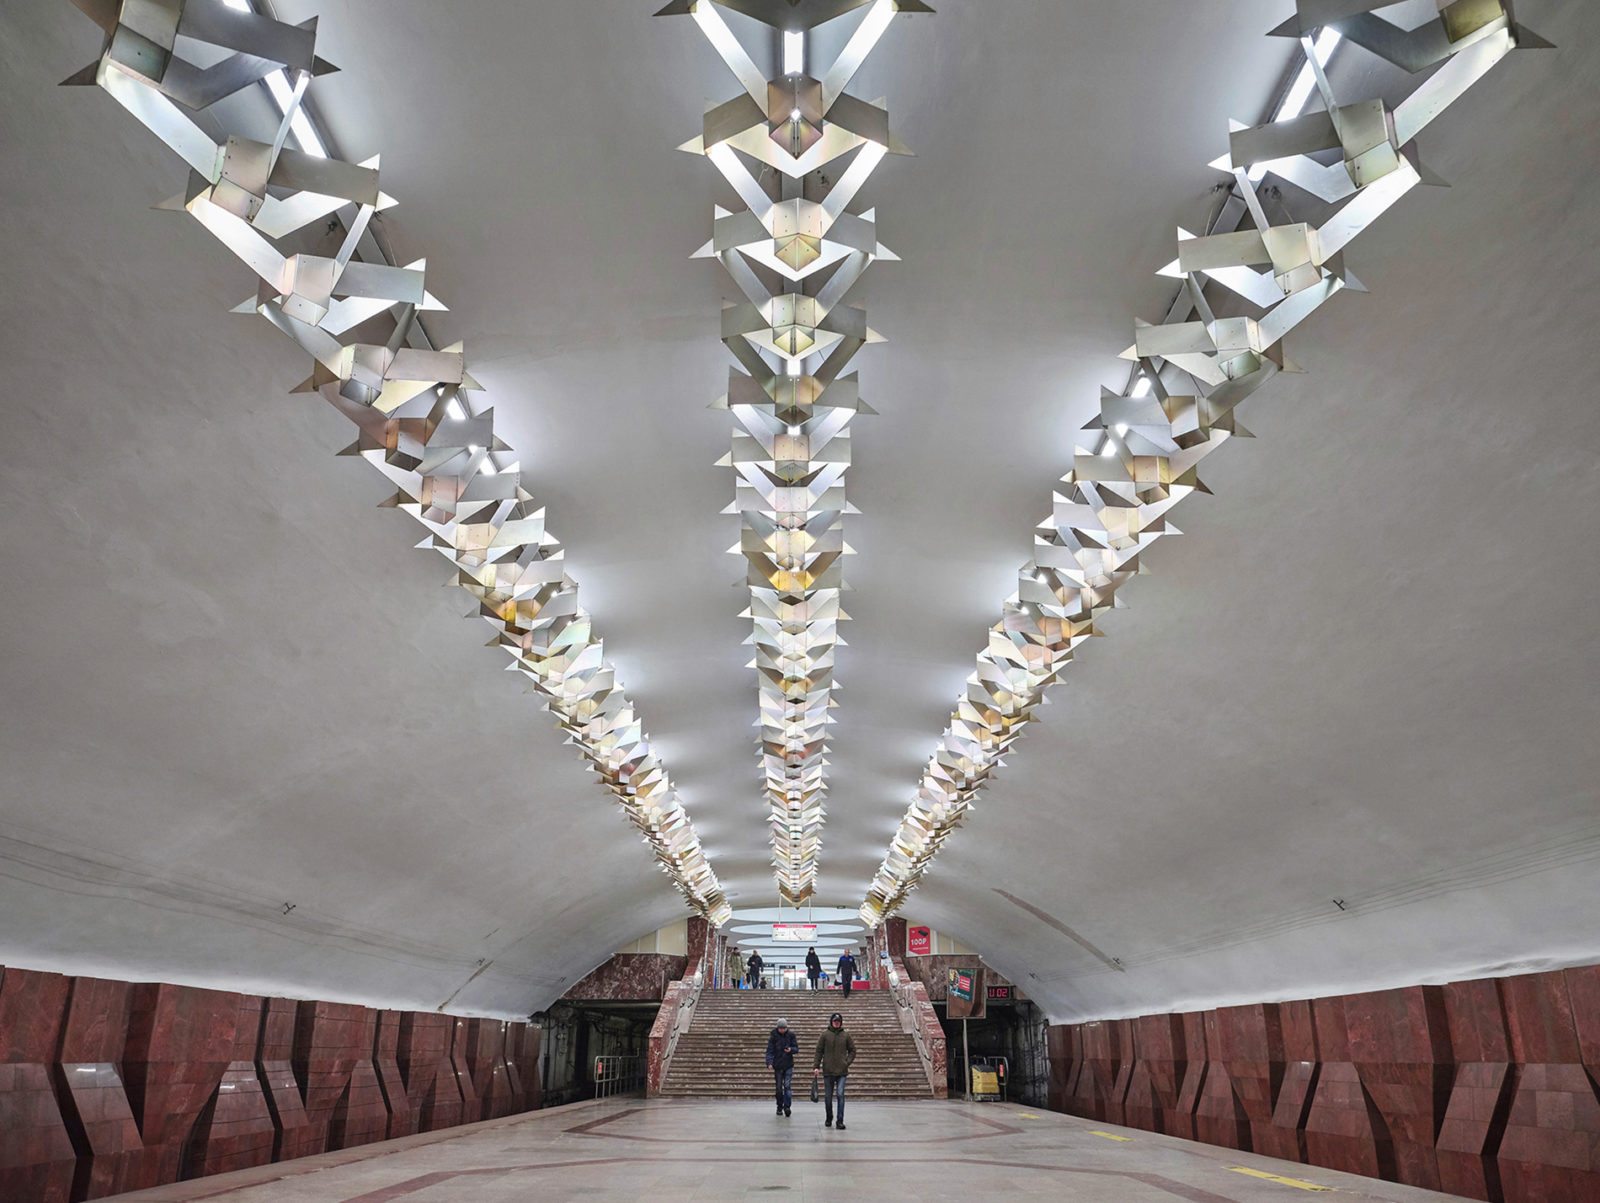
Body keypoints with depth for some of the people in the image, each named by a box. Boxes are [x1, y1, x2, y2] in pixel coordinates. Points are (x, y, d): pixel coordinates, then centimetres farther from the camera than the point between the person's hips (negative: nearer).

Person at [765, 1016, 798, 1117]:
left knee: (787, 1086, -13)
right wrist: (769, 1063, -19)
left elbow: (796, 1048, 4)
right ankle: (779, 1107, 18)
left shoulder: (791, 1035, 1)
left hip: (788, 1065, 0)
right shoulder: (773, 1037, -2)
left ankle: (787, 1106, -13)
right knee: (778, 1088, 6)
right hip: (778, 1065, 0)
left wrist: (790, 1049, -19)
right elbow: (770, 1051, -5)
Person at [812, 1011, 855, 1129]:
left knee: (840, 1095, -11)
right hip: (828, 1071, 1)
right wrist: (816, 1066, -3)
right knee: (828, 1097, 8)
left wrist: (847, 1062, -2)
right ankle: (829, 1119, 26)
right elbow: (819, 1051, 3)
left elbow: (852, 1051, 11)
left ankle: (840, 1121, -7)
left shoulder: (846, 1035, 5)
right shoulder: (825, 1035, 2)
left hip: (842, 1071, -1)